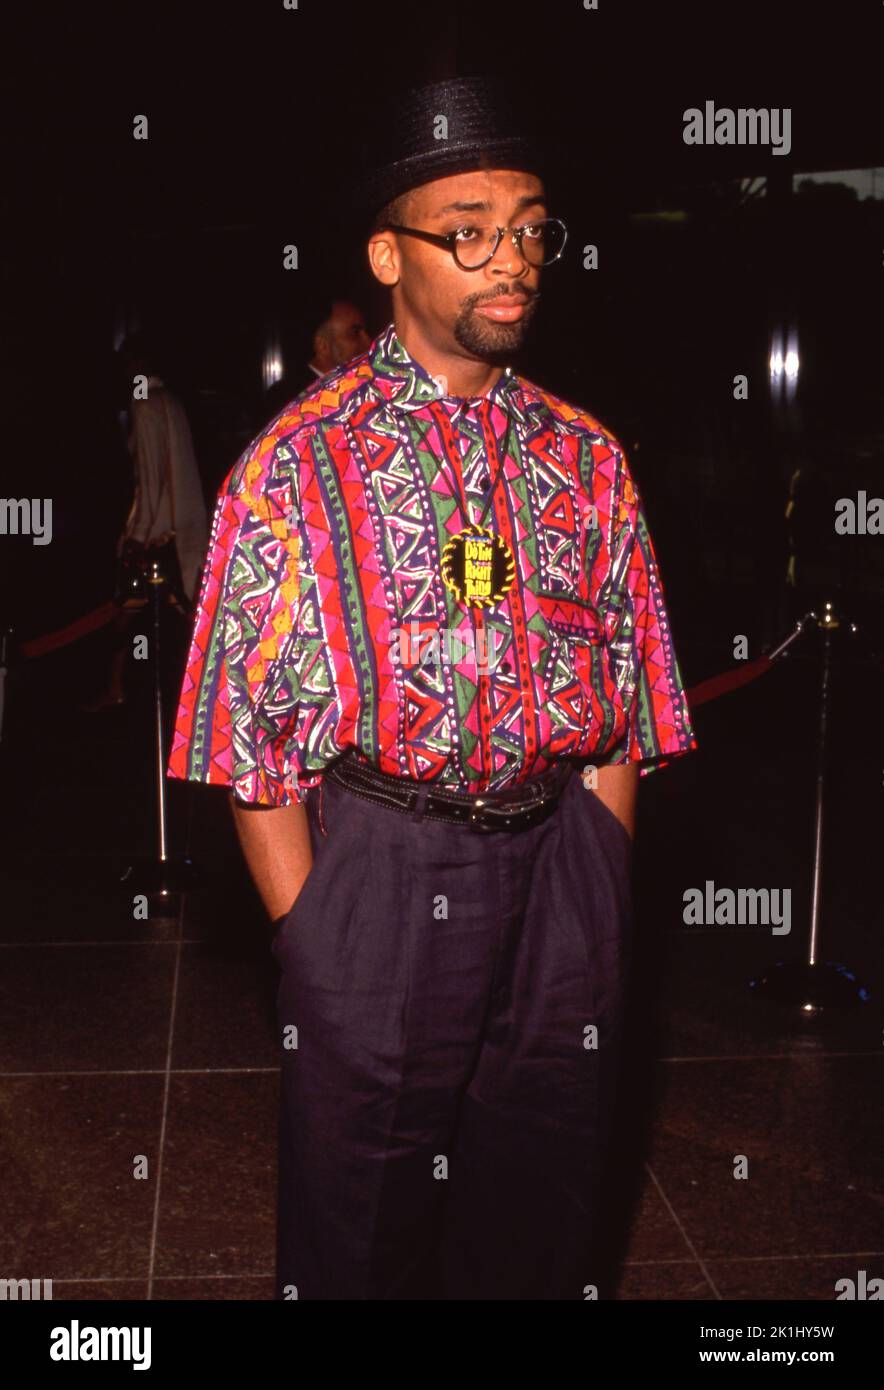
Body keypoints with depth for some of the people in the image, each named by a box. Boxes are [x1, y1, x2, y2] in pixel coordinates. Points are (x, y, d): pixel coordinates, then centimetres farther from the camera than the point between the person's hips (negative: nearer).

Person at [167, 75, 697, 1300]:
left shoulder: (585, 460, 5)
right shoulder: (300, 466, -6)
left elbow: (618, 718, 7)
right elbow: (254, 735, -7)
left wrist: (598, 904, 2)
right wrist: (314, 938, -10)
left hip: (559, 855, 4)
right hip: (378, 868, -3)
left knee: (541, 1210, 18)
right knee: (364, 1226, 12)